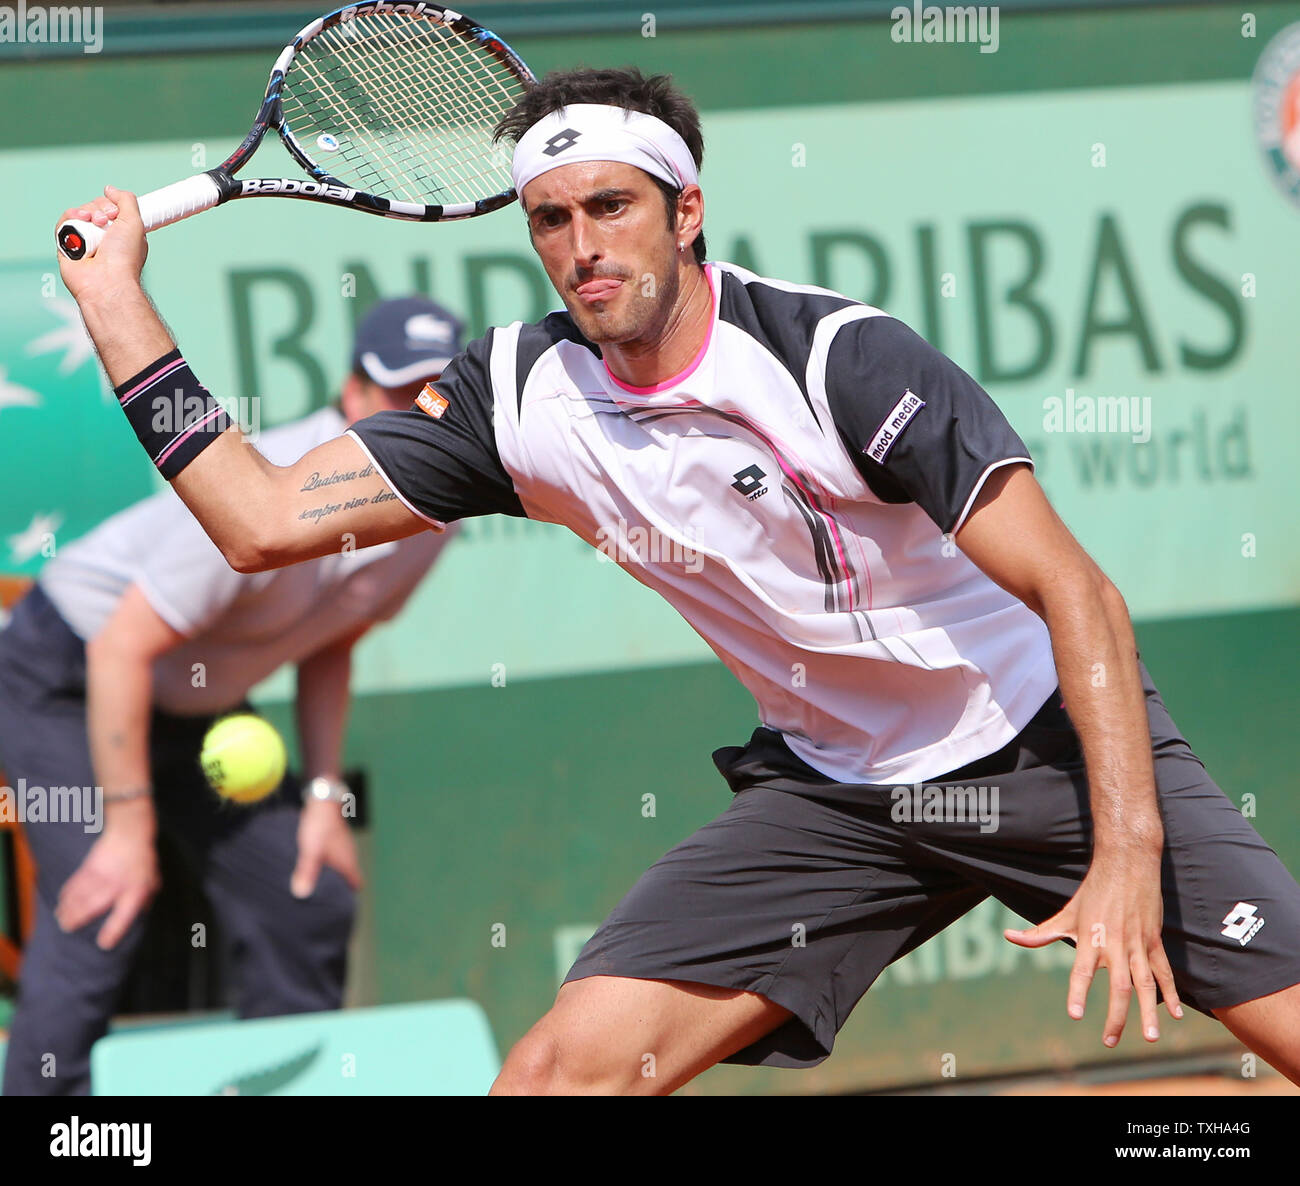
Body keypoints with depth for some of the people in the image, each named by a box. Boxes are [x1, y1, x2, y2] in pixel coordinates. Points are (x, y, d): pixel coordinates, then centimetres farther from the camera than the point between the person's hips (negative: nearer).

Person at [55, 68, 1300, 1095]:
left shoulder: (839, 357, -22)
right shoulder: (523, 392, -6)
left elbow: (1074, 591, -23)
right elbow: (265, 520, -2)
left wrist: (1128, 856, -32)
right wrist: (115, 301, -6)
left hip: (1050, 742, -3)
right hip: (833, 790, 4)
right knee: (564, 1065, -12)